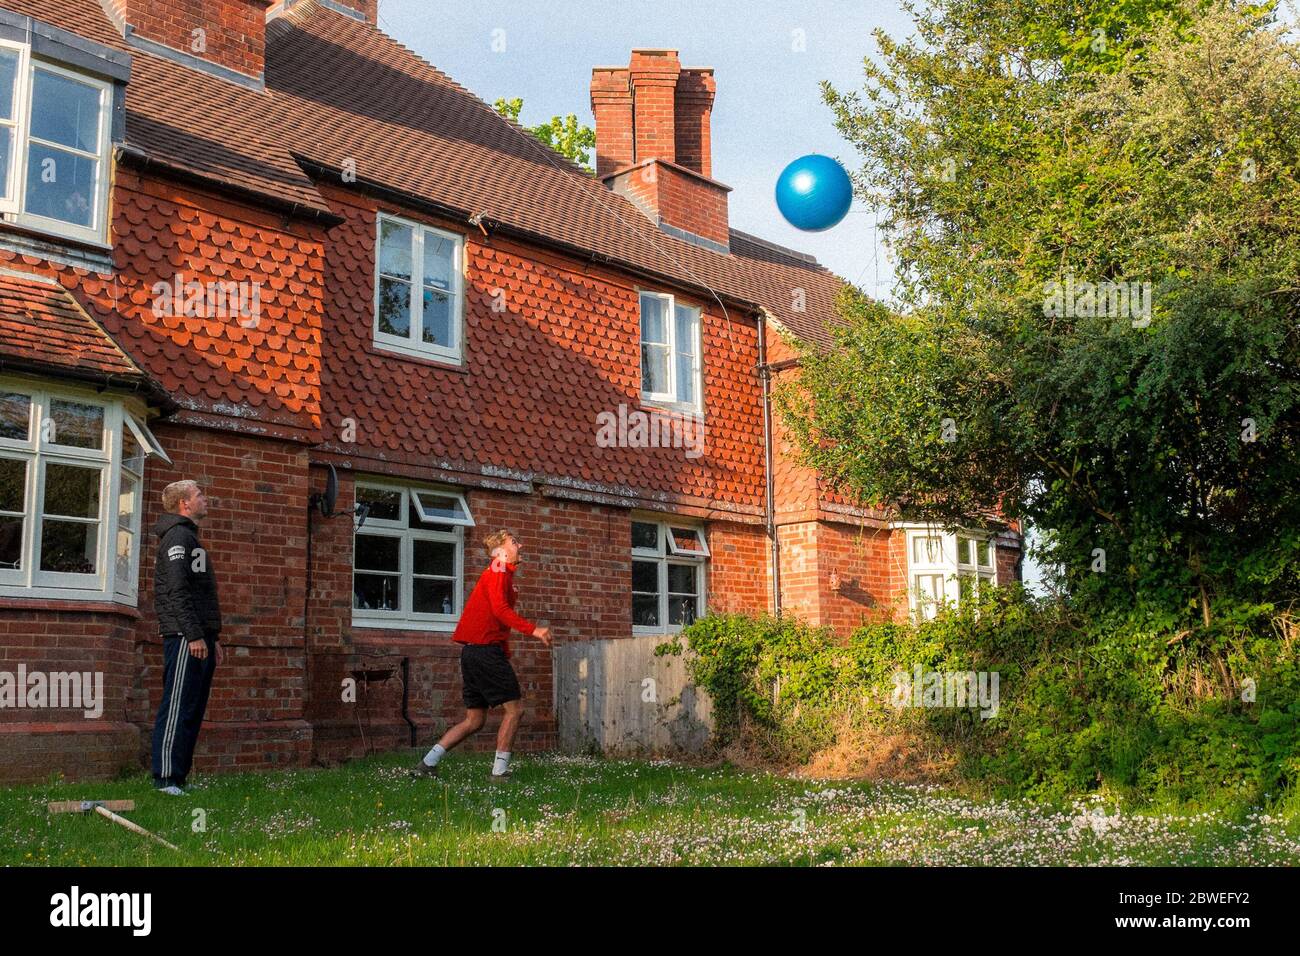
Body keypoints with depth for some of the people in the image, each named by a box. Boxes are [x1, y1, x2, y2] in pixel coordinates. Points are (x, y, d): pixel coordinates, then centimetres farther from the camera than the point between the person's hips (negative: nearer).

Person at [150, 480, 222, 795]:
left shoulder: (188, 536, 24)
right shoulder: (178, 535, -8)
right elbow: (177, 590, -18)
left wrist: (211, 637, 24)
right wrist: (193, 635, -22)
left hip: (198, 638, 10)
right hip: (185, 638, -10)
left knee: (193, 709, 10)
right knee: (177, 707, -9)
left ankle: (179, 776, 13)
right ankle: (167, 778, -8)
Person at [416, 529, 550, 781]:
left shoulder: (499, 573, 22)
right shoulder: (499, 571, -8)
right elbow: (500, 609, -22)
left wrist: (505, 653, 21)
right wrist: (532, 629, -26)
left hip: (473, 651, 10)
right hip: (486, 649, -10)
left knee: (474, 720, 11)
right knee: (515, 708, -4)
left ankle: (428, 763, 8)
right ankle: (500, 771, -3)